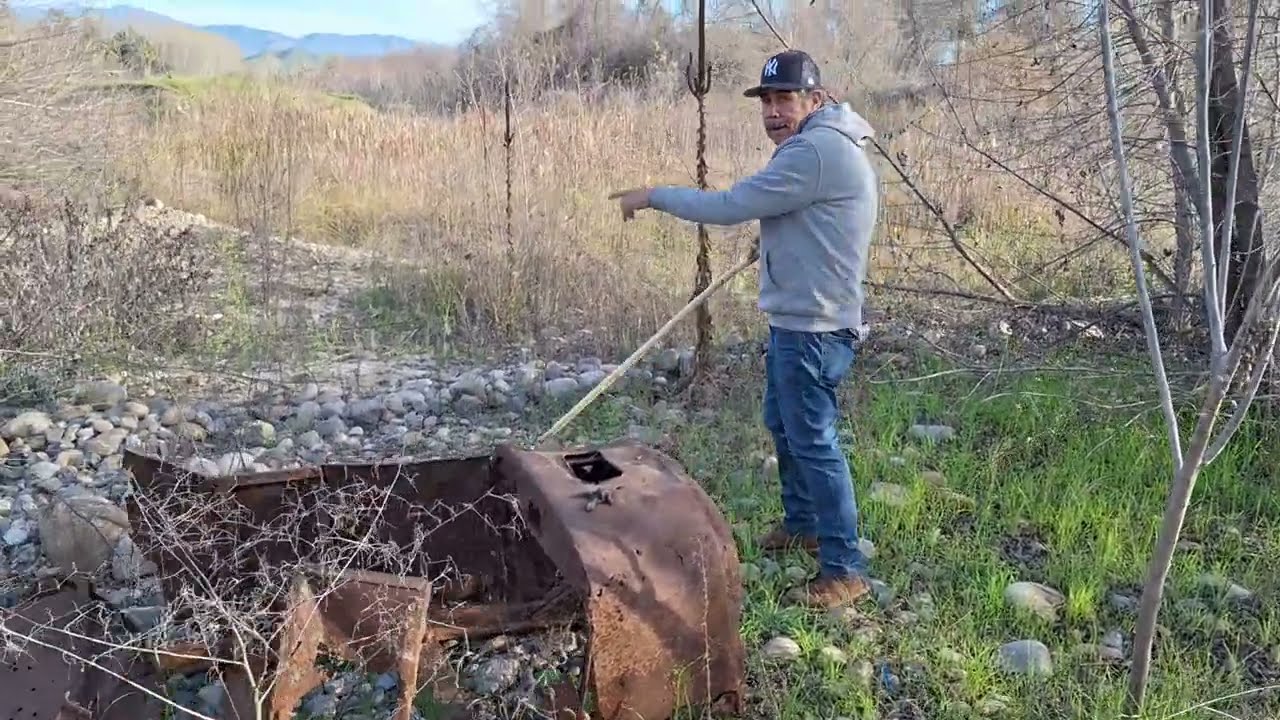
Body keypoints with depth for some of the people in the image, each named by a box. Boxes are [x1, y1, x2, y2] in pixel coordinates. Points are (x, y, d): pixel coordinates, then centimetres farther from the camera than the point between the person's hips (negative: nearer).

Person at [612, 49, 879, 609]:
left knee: (812, 441, -5)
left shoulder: (815, 150, -21)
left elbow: (730, 206, -22)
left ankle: (845, 570, 5)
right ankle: (802, 523, 39)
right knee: (782, 424, 22)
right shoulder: (826, 144, 13)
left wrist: (654, 196, -14)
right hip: (798, 318, 11)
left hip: (812, 326, -11)